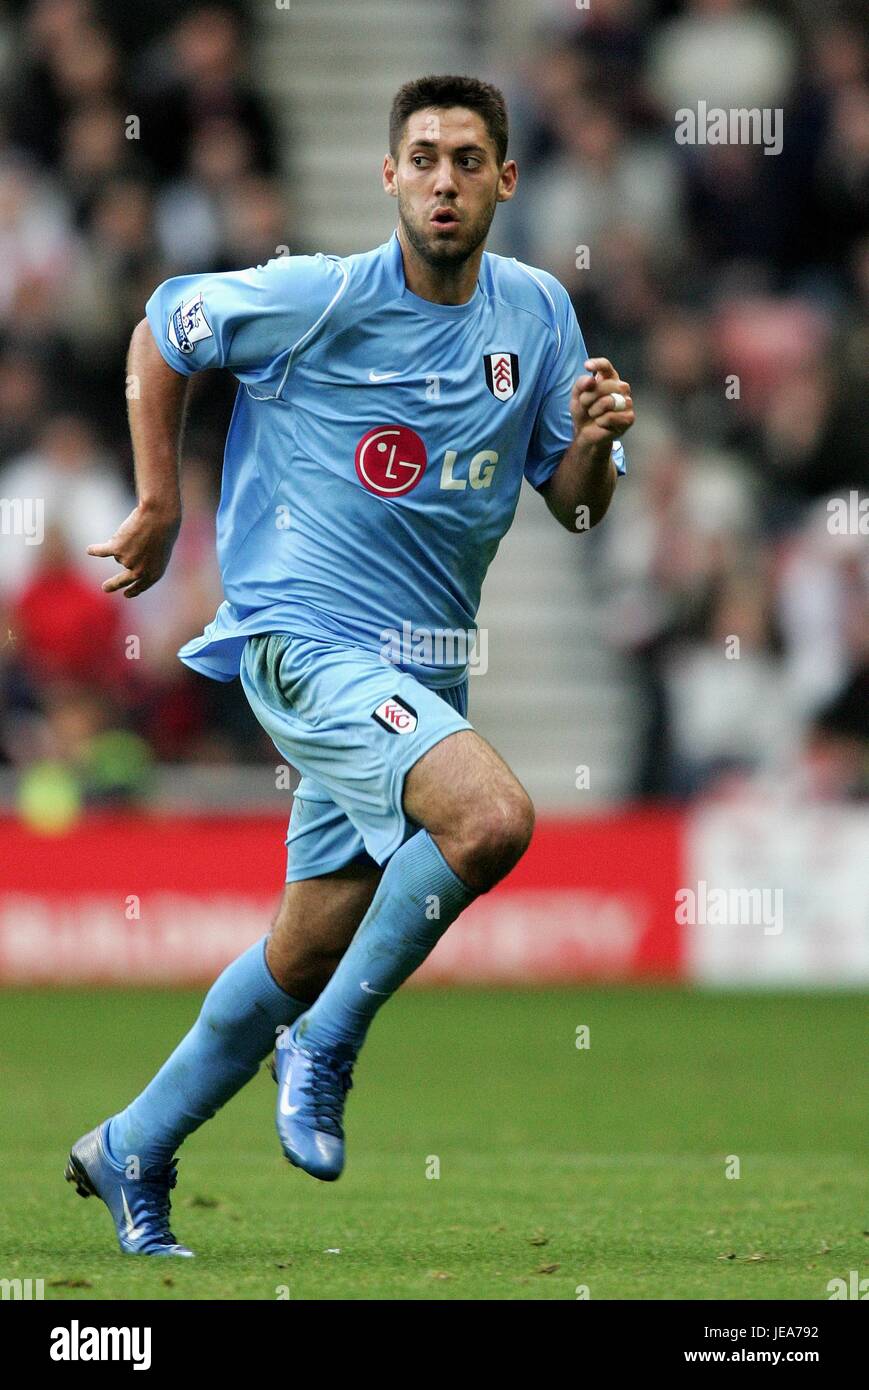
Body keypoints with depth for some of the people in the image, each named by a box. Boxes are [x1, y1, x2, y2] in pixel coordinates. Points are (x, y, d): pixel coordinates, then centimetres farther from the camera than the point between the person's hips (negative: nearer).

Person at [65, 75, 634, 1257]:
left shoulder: (538, 313, 4)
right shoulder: (316, 298, -11)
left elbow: (576, 509, 10)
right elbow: (162, 331, 5)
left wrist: (592, 440, -12)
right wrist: (159, 508, 7)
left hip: (425, 668, 6)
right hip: (303, 639, -6)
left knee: (307, 956, 12)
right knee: (493, 816, -30)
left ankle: (132, 1154, 30)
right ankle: (324, 1049, -11)